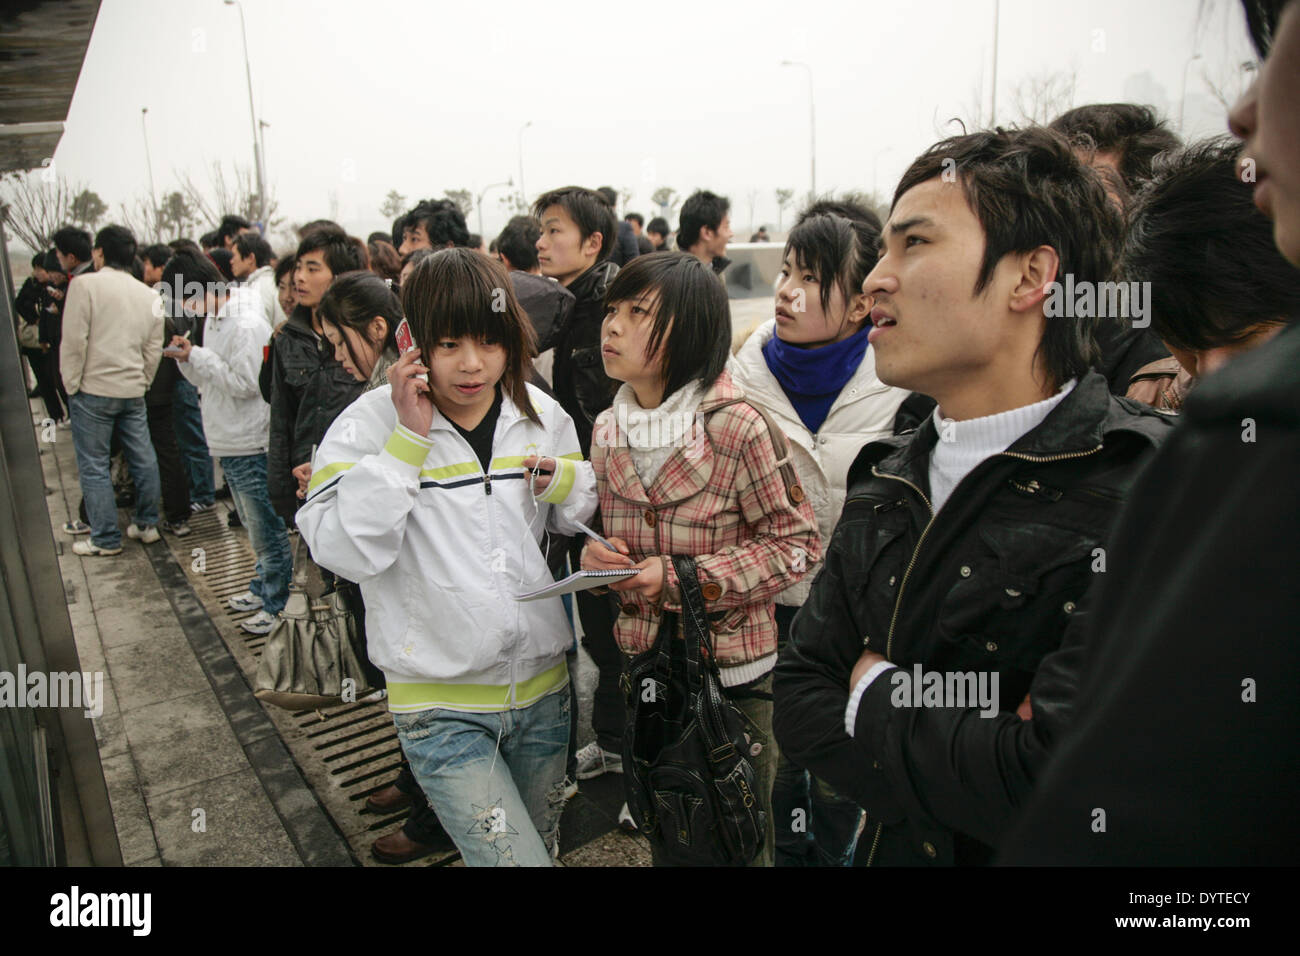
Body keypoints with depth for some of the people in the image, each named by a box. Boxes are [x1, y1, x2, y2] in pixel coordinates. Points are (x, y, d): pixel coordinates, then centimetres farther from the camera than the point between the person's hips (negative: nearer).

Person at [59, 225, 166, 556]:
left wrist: (71, 383, -3)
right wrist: (143, 383, 17)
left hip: (93, 391, -5)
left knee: (93, 465, 3)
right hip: (133, 391, 6)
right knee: (143, 459, 13)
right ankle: (146, 525, 23)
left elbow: (73, 340, -13)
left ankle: (105, 539, 8)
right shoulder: (149, 294, 8)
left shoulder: (84, 284, -10)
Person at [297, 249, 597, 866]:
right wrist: (409, 438, -23)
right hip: (443, 709, -4)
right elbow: (347, 552, -21)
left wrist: (565, 481, -10)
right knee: (516, 859, -9)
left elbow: (583, 520, 12)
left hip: (542, 688, 5)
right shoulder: (371, 422, -10)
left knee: (541, 848, 23)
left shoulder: (541, 415, 0)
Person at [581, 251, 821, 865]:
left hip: (733, 675, -5)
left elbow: (794, 543, -14)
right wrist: (600, 558, -10)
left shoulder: (736, 426, -19)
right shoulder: (607, 431, 0)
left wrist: (682, 578, -23)